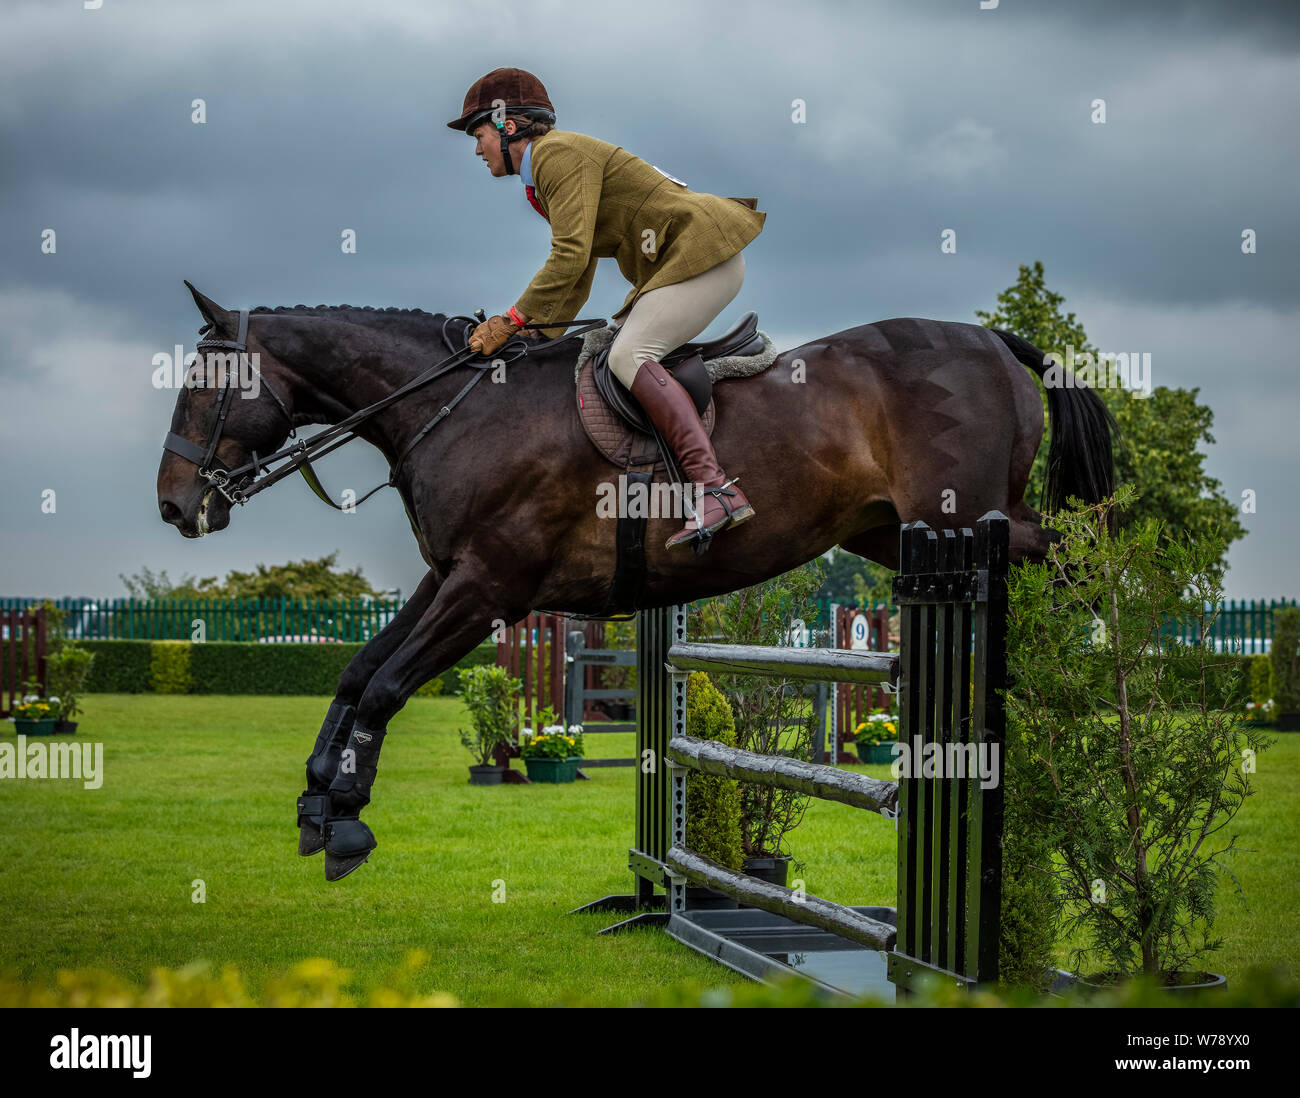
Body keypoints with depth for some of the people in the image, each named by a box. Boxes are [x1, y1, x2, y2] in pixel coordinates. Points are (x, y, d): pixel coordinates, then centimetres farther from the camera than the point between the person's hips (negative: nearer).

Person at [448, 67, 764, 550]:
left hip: (704, 251, -11)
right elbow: (578, 281, 24)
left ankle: (716, 489, -35)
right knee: (629, 353, 10)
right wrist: (537, 335, 15)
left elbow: (570, 257, -22)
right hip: (677, 263, 11)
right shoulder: (546, 173, 21)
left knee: (630, 355, -22)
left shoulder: (559, 153, -12)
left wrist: (512, 321, -18)